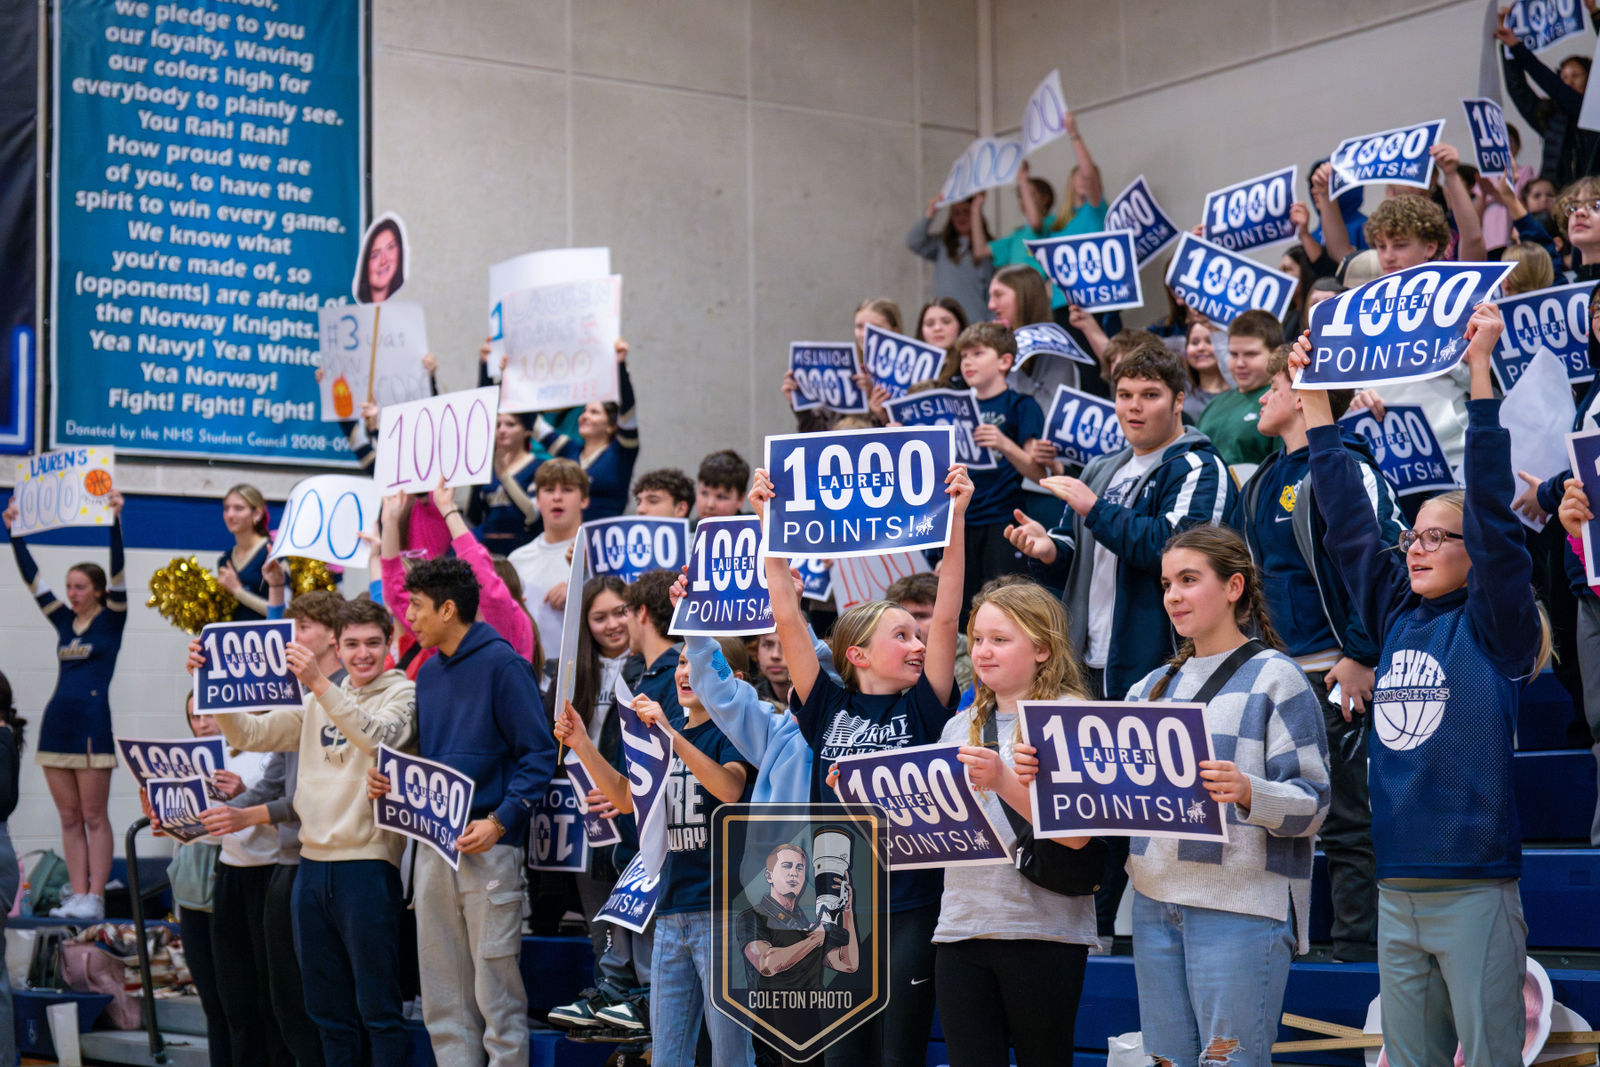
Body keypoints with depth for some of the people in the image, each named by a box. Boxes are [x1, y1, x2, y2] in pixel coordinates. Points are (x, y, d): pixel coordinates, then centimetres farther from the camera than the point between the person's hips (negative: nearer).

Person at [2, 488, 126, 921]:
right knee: (69, 818, 5)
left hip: (93, 725, -6)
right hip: (57, 723, 6)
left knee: (94, 817, -3)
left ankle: (95, 899, -2)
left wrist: (115, 521, -20)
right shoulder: (65, 622, 14)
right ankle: (77, 895, 7)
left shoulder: (111, 620, 1)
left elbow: (118, 572, -11)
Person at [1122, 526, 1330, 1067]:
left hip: (1240, 905, -6)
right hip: (1154, 901, 6)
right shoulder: (1152, 688, 18)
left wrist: (1249, 793, -26)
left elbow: (1312, 803, -7)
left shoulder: (1275, 678, -1)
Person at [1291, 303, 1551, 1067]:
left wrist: (1480, 372, -17)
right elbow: (1348, 522, 14)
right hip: (1397, 887, 6)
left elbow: (1494, 514, -13)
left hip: (1474, 888, -6)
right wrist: (1313, 398, 14)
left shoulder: (1495, 626, -3)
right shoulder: (1396, 617, 12)